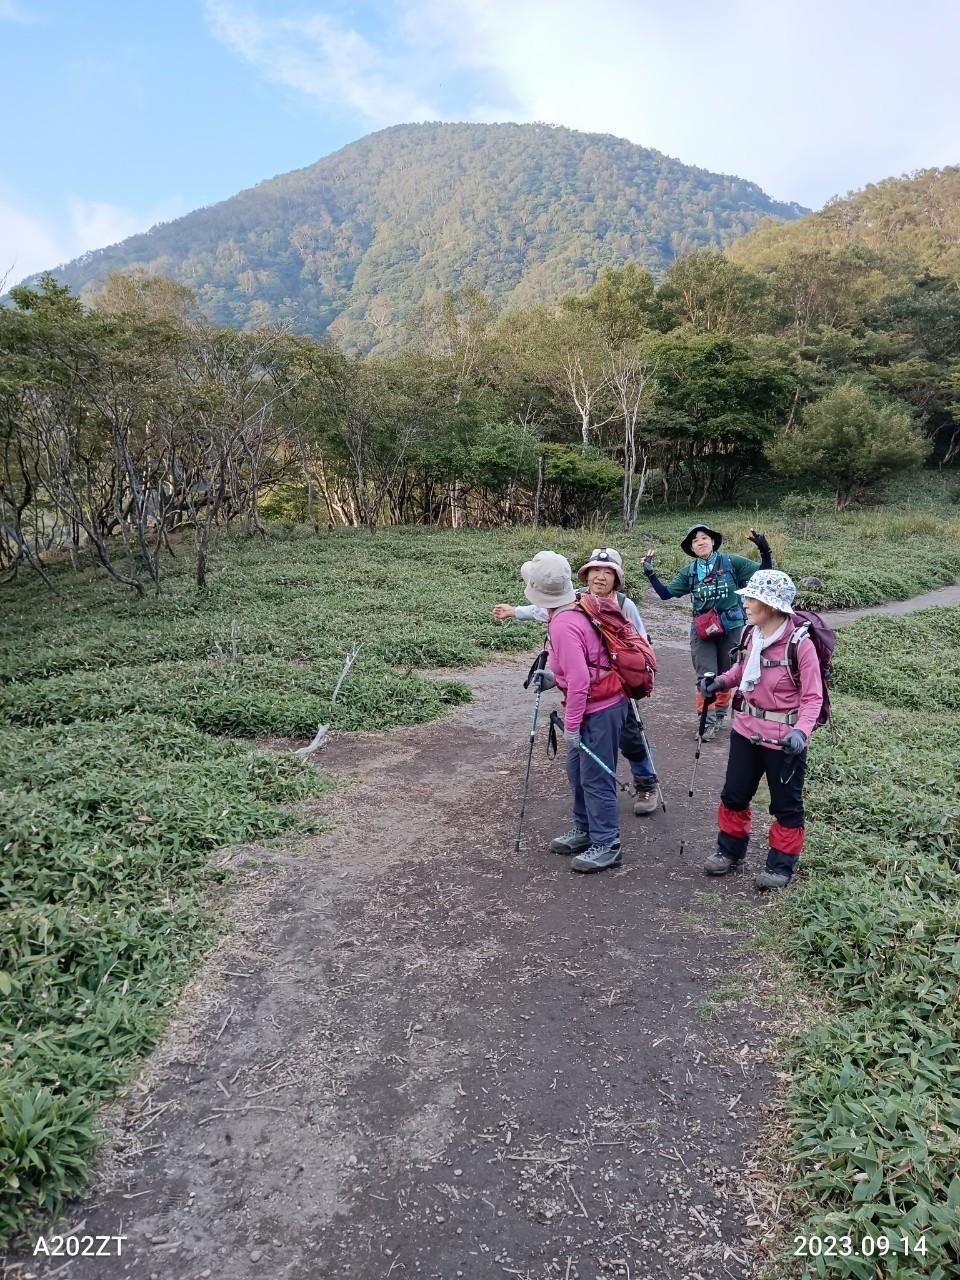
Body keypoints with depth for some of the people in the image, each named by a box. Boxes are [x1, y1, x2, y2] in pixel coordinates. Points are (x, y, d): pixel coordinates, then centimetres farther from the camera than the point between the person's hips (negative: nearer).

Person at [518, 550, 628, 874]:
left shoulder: (564, 625, -26)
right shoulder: (575, 610, 5)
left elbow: (579, 681, -27)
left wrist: (571, 725, -20)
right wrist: (554, 677, 10)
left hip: (599, 708, -10)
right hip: (599, 702, 10)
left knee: (595, 776, 0)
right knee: (577, 770, 19)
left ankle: (606, 845, 12)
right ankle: (583, 830, 33)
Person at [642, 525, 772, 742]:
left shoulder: (732, 563, -3)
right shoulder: (689, 572, 4)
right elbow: (666, 593, 5)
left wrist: (764, 552, -20)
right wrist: (650, 573, -5)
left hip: (732, 628, -1)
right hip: (702, 630, 1)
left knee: (725, 675, 11)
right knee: (706, 677, -5)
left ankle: (719, 716, 27)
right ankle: (708, 722, 2)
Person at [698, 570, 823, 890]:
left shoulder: (799, 643, -23)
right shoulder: (751, 634, -4)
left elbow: (812, 697, -19)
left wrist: (801, 731, -33)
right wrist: (721, 681, -2)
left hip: (783, 739, -6)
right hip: (746, 730, 7)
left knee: (786, 803, 12)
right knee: (734, 794, 17)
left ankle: (782, 864, 28)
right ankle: (730, 850, 37)